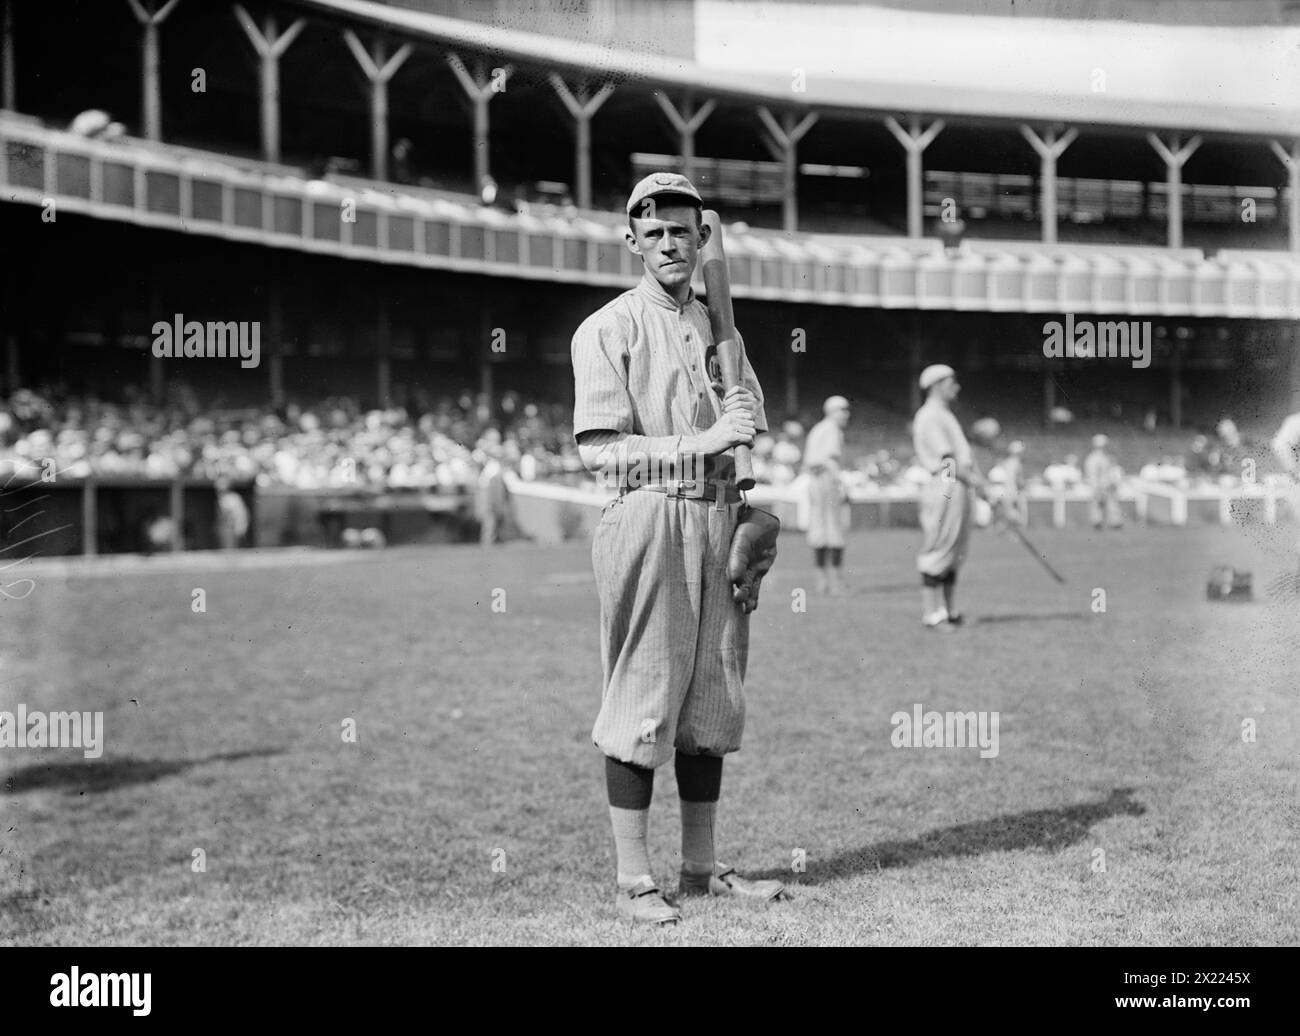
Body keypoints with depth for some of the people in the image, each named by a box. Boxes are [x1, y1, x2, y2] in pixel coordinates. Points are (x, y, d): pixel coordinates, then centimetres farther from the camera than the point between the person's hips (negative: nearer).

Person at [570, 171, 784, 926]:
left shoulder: (721, 331, 18)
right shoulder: (608, 330, -2)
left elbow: (753, 433, 20)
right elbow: (600, 451, -11)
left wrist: (746, 429, -2)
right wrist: (702, 442, -18)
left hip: (719, 524, 6)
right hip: (647, 523, -6)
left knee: (711, 701, 9)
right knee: (641, 701, -5)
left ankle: (702, 865, 19)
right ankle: (635, 879, 2)